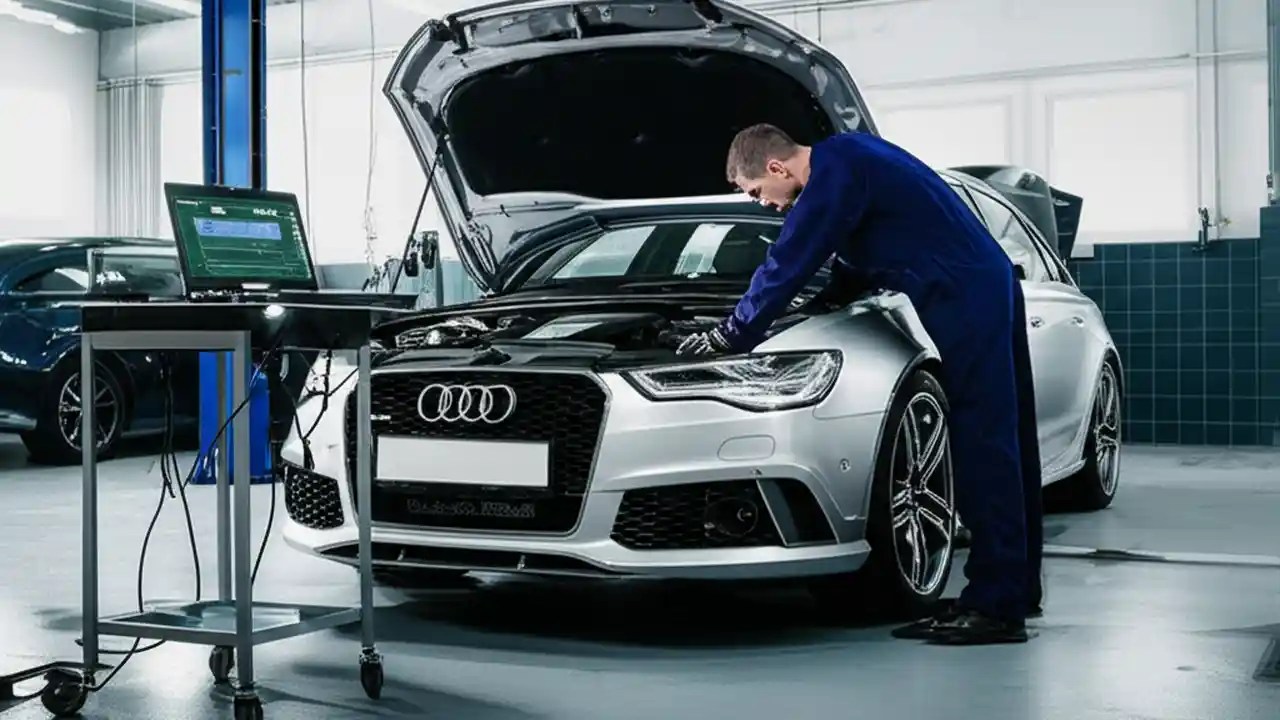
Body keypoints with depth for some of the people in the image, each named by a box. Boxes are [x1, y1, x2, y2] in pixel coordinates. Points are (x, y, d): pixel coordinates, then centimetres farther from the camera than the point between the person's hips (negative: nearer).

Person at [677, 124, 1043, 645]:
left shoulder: (835, 172, -14)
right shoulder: (849, 155, 17)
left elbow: (788, 265, -12)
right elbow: (854, 257, 28)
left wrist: (729, 337, -4)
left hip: (967, 300, -10)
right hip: (989, 287, 10)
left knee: (983, 445, -10)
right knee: (1000, 444, 12)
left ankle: (997, 607, -8)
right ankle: (1017, 590, 20)